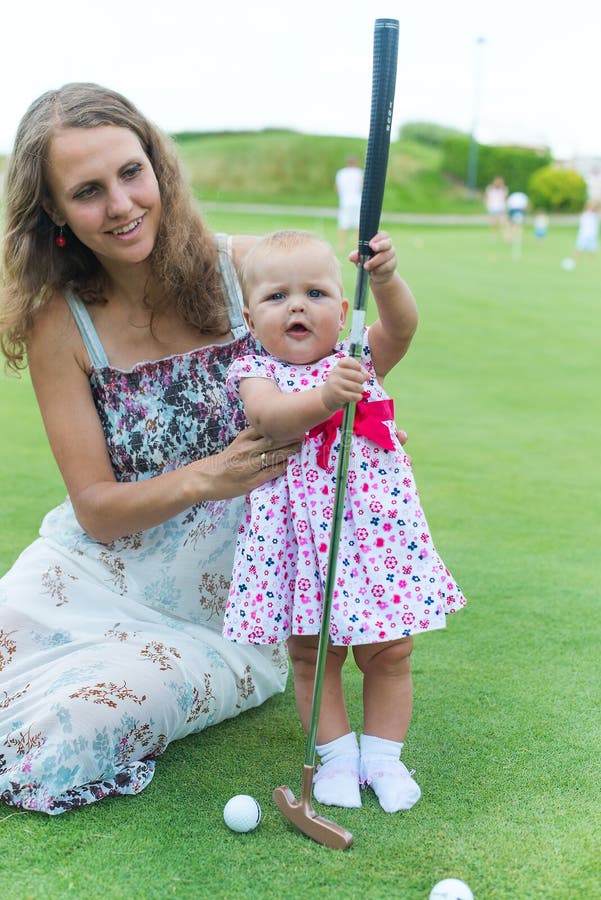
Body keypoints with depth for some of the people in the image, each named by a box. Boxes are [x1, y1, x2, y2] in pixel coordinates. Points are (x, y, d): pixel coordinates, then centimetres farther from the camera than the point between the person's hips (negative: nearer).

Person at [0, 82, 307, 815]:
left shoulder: (244, 269, -9)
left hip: (227, 593, -1)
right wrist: (204, 479, -27)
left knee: (68, 737, -19)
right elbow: (95, 508, -8)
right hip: (103, 572, 2)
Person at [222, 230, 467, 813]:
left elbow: (401, 328, -14)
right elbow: (269, 417, -21)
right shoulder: (256, 372, 0)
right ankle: (337, 753, 26)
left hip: (376, 527, 1)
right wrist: (325, 398, -38)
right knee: (311, 655, 9)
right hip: (298, 535, -1)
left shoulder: (359, 358, 6)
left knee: (388, 652, 9)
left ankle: (382, 754, 26)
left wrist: (384, 278, -33)